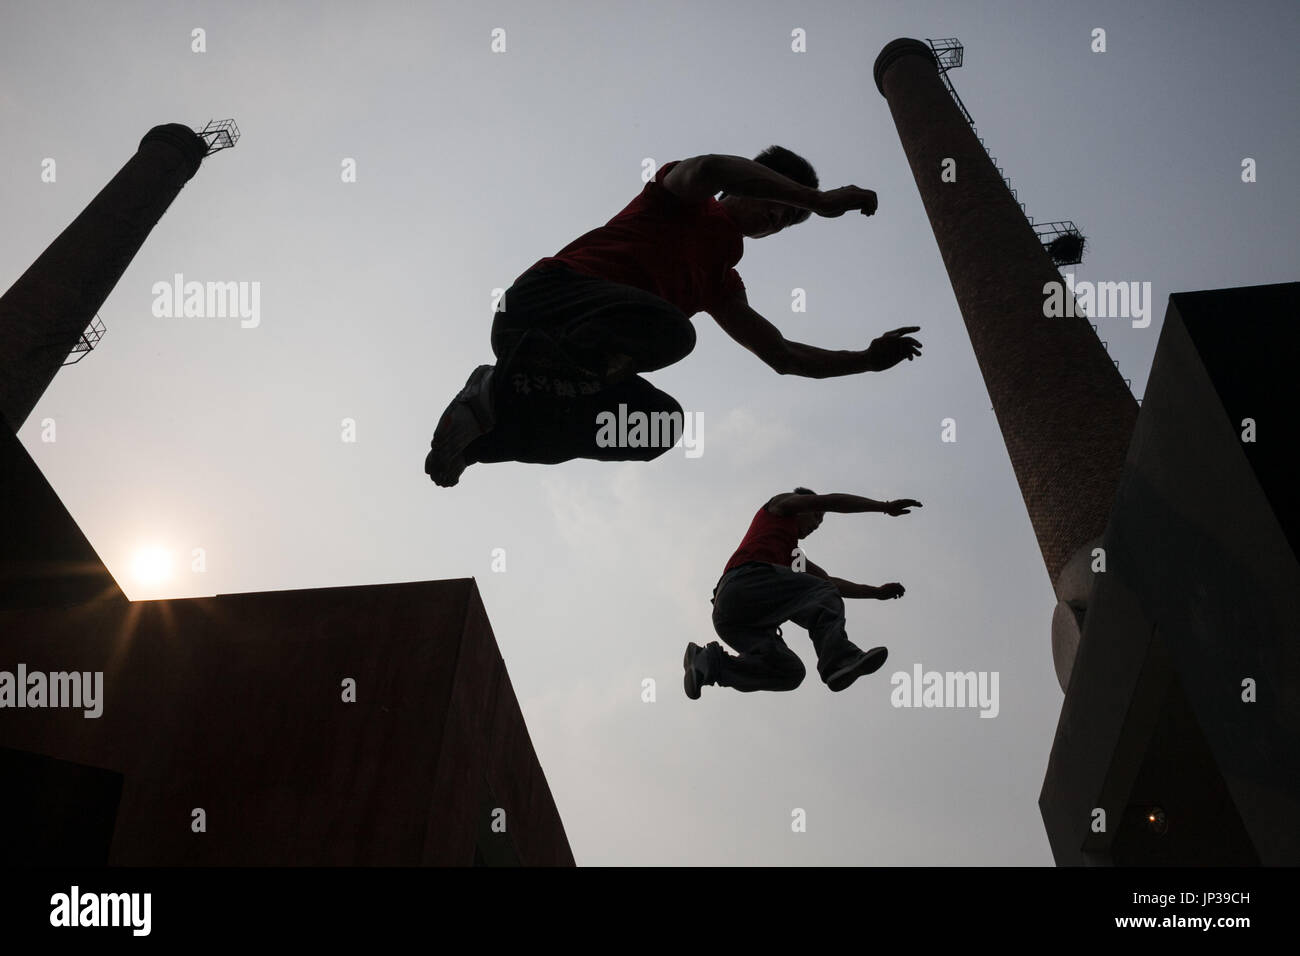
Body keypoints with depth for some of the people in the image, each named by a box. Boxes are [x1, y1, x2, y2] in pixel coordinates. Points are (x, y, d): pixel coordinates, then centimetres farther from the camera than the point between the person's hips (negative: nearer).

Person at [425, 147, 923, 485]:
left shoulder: (722, 281, 29)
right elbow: (706, 169, -14)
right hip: (549, 294, -7)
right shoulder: (683, 201, 11)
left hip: (574, 347, 8)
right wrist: (819, 200, -15)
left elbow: (784, 356, 30)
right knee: (667, 327, -32)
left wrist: (868, 360, 22)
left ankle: (494, 430, -11)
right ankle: (503, 387, -22)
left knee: (660, 421, -17)